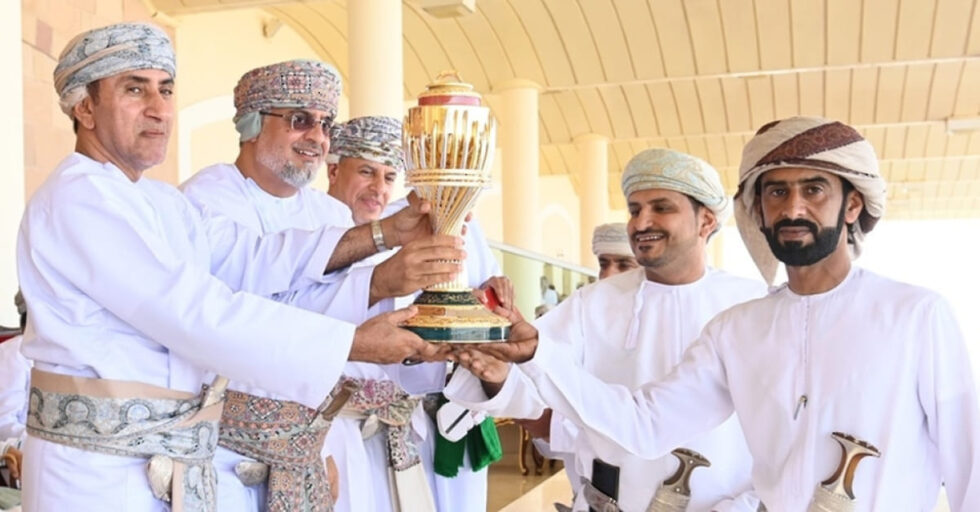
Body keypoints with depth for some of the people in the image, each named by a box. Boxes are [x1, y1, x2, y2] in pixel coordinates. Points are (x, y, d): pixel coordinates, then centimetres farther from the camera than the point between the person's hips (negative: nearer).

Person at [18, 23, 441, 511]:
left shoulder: (162, 202, 14)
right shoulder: (76, 200, -17)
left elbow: (249, 256, 2)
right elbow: (198, 313, -24)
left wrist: (382, 233, -5)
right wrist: (355, 342, -22)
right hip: (102, 469, -8)